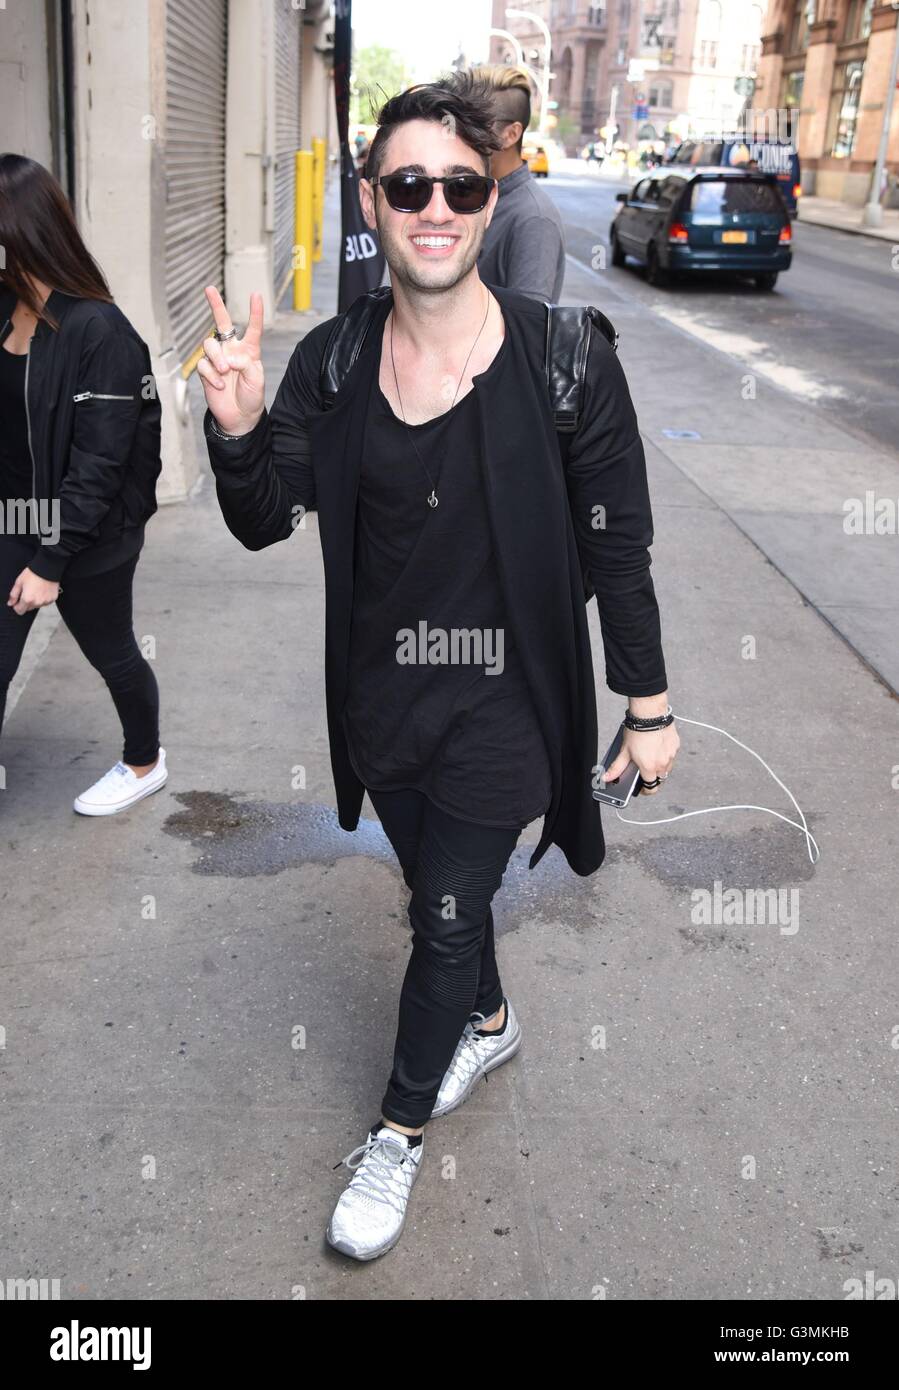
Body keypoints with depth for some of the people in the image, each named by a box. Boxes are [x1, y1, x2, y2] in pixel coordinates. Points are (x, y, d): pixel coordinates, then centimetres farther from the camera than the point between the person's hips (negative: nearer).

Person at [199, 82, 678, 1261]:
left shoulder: (564, 361, -17)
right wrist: (236, 427, -24)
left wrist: (651, 707, -5)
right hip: (382, 698, 4)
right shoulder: (332, 363, -6)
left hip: (499, 708, -4)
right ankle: (490, 1021, 55)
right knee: (438, 891, 24)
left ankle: (401, 1129, 34)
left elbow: (618, 548, -10)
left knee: (446, 922, 8)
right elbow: (264, 522, -3)